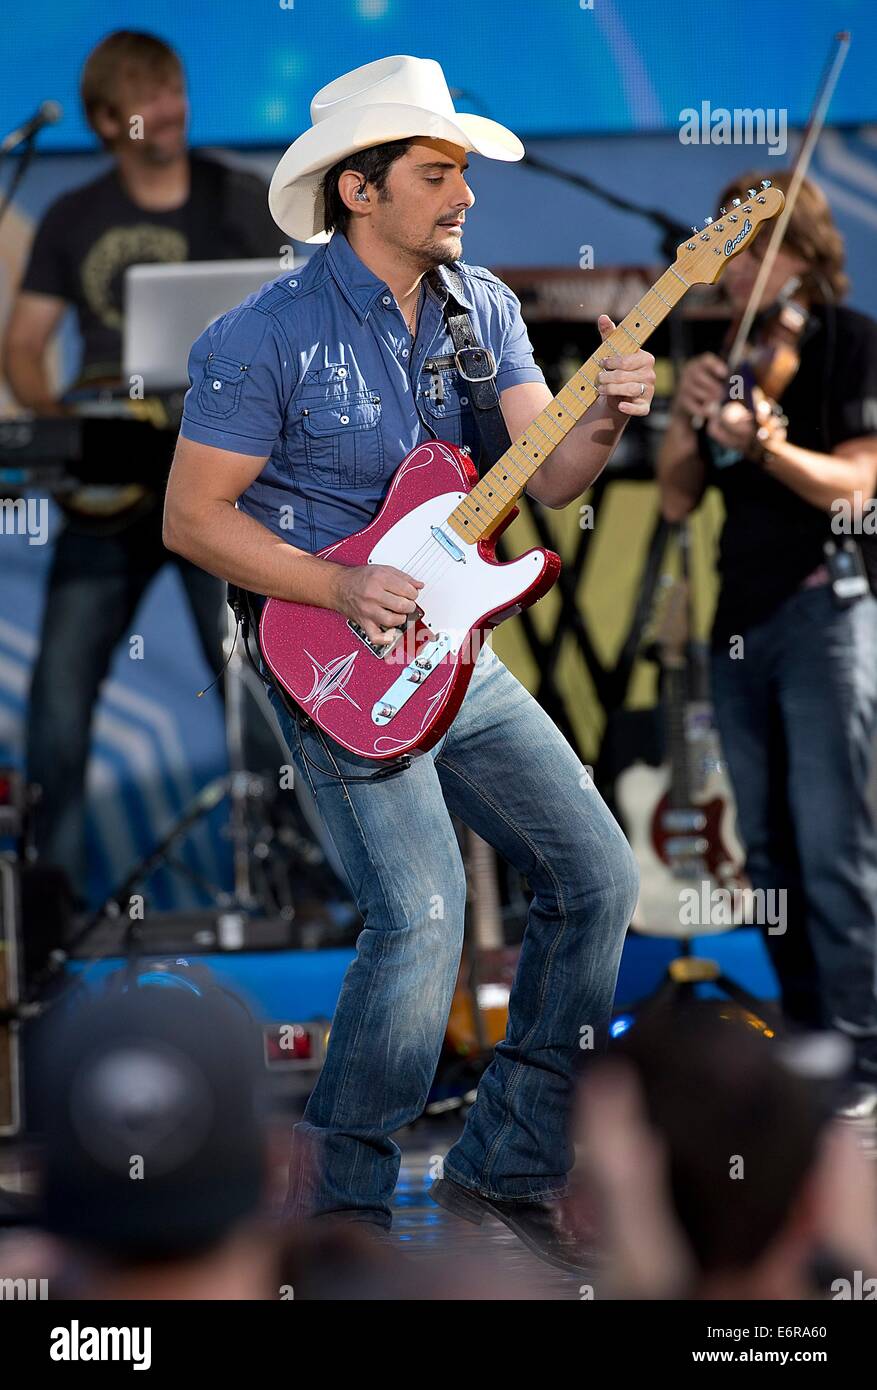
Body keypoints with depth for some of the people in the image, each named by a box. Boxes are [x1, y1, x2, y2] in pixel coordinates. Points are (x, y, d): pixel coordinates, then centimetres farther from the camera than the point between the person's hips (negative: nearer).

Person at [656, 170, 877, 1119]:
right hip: (741, 621, 7)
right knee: (769, 851, 10)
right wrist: (687, 416, -10)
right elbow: (676, 501, 9)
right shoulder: (734, 354, 13)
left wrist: (761, 442, -32)